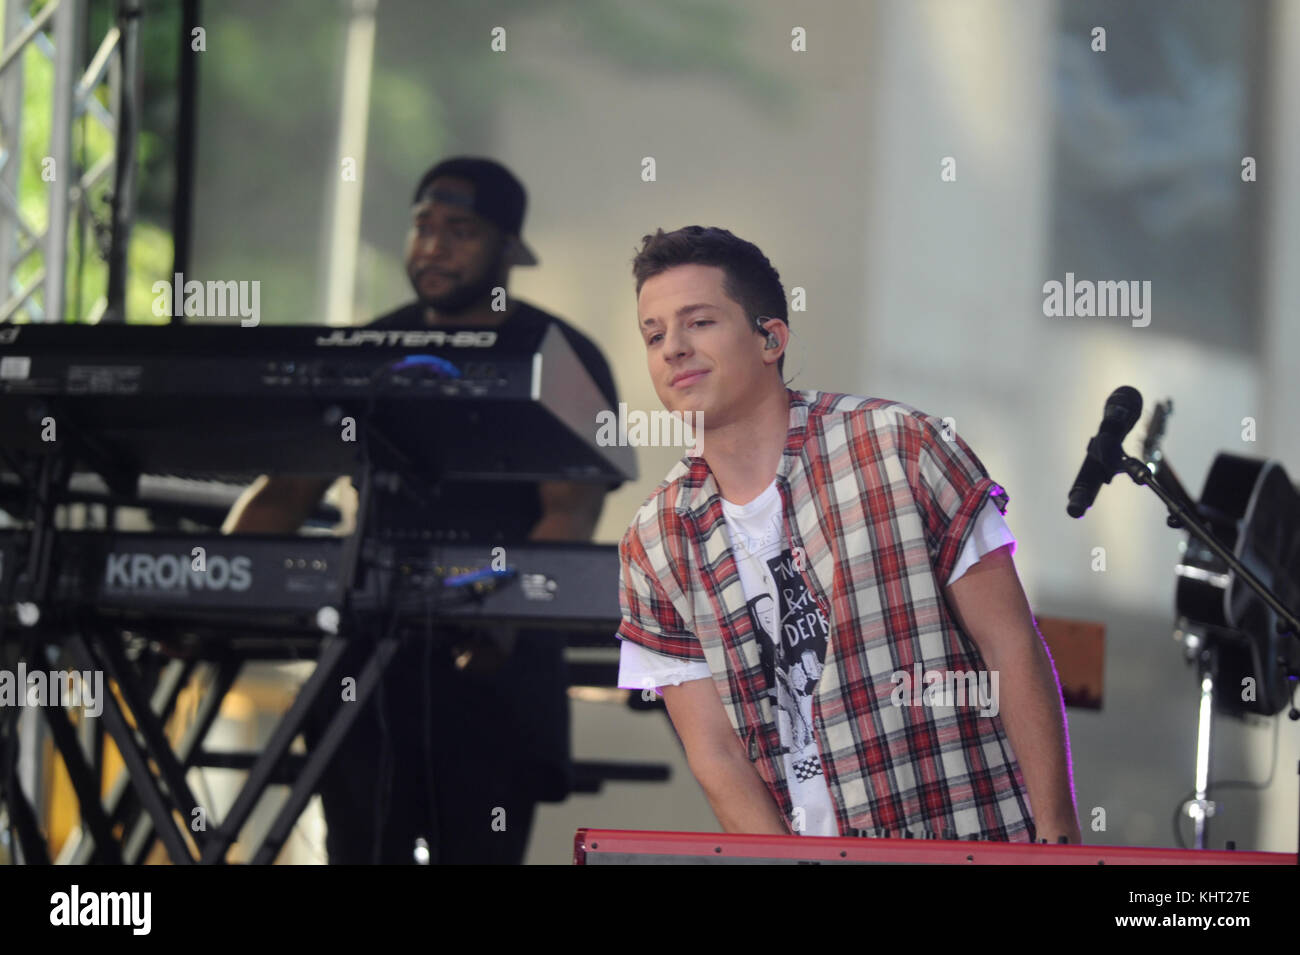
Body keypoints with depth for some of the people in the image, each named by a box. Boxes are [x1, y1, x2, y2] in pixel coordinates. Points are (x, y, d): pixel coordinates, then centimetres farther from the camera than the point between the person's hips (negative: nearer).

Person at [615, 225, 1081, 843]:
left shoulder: (903, 446, -5)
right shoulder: (651, 548, 4)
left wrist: (1058, 838, -10)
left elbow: (1015, 651, -5)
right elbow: (714, 753, 3)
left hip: (973, 837, -4)